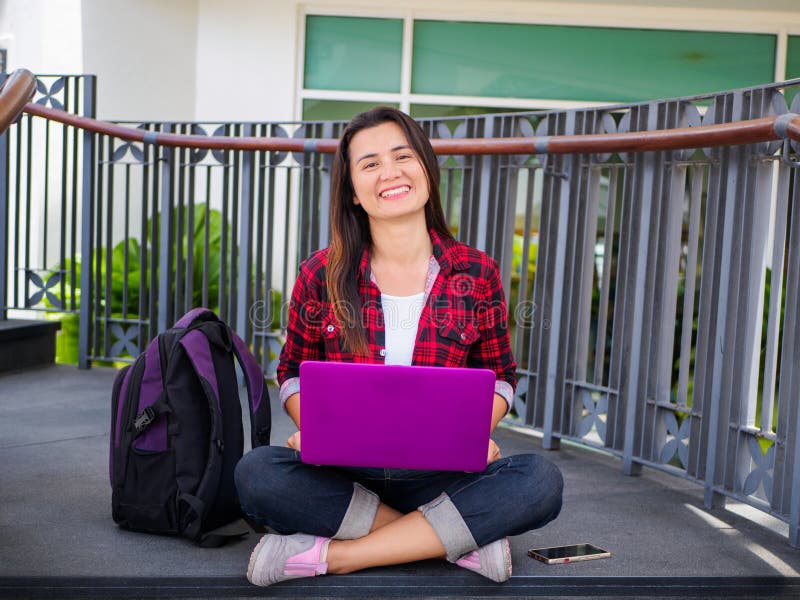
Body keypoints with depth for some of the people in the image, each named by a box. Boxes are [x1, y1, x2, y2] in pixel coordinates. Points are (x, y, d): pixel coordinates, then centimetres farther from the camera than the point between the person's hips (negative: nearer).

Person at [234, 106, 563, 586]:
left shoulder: (477, 274, 2)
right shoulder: (322, 275, 0)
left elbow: (499, 376, 11)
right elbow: (294, 372, 11)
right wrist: (314, 429, -11)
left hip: (439, 475, 0)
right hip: (343, 472, 0)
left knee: (541, 482, -27)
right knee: (257, 474, -31)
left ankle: (333, 554, -22)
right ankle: (462, 538, -20)